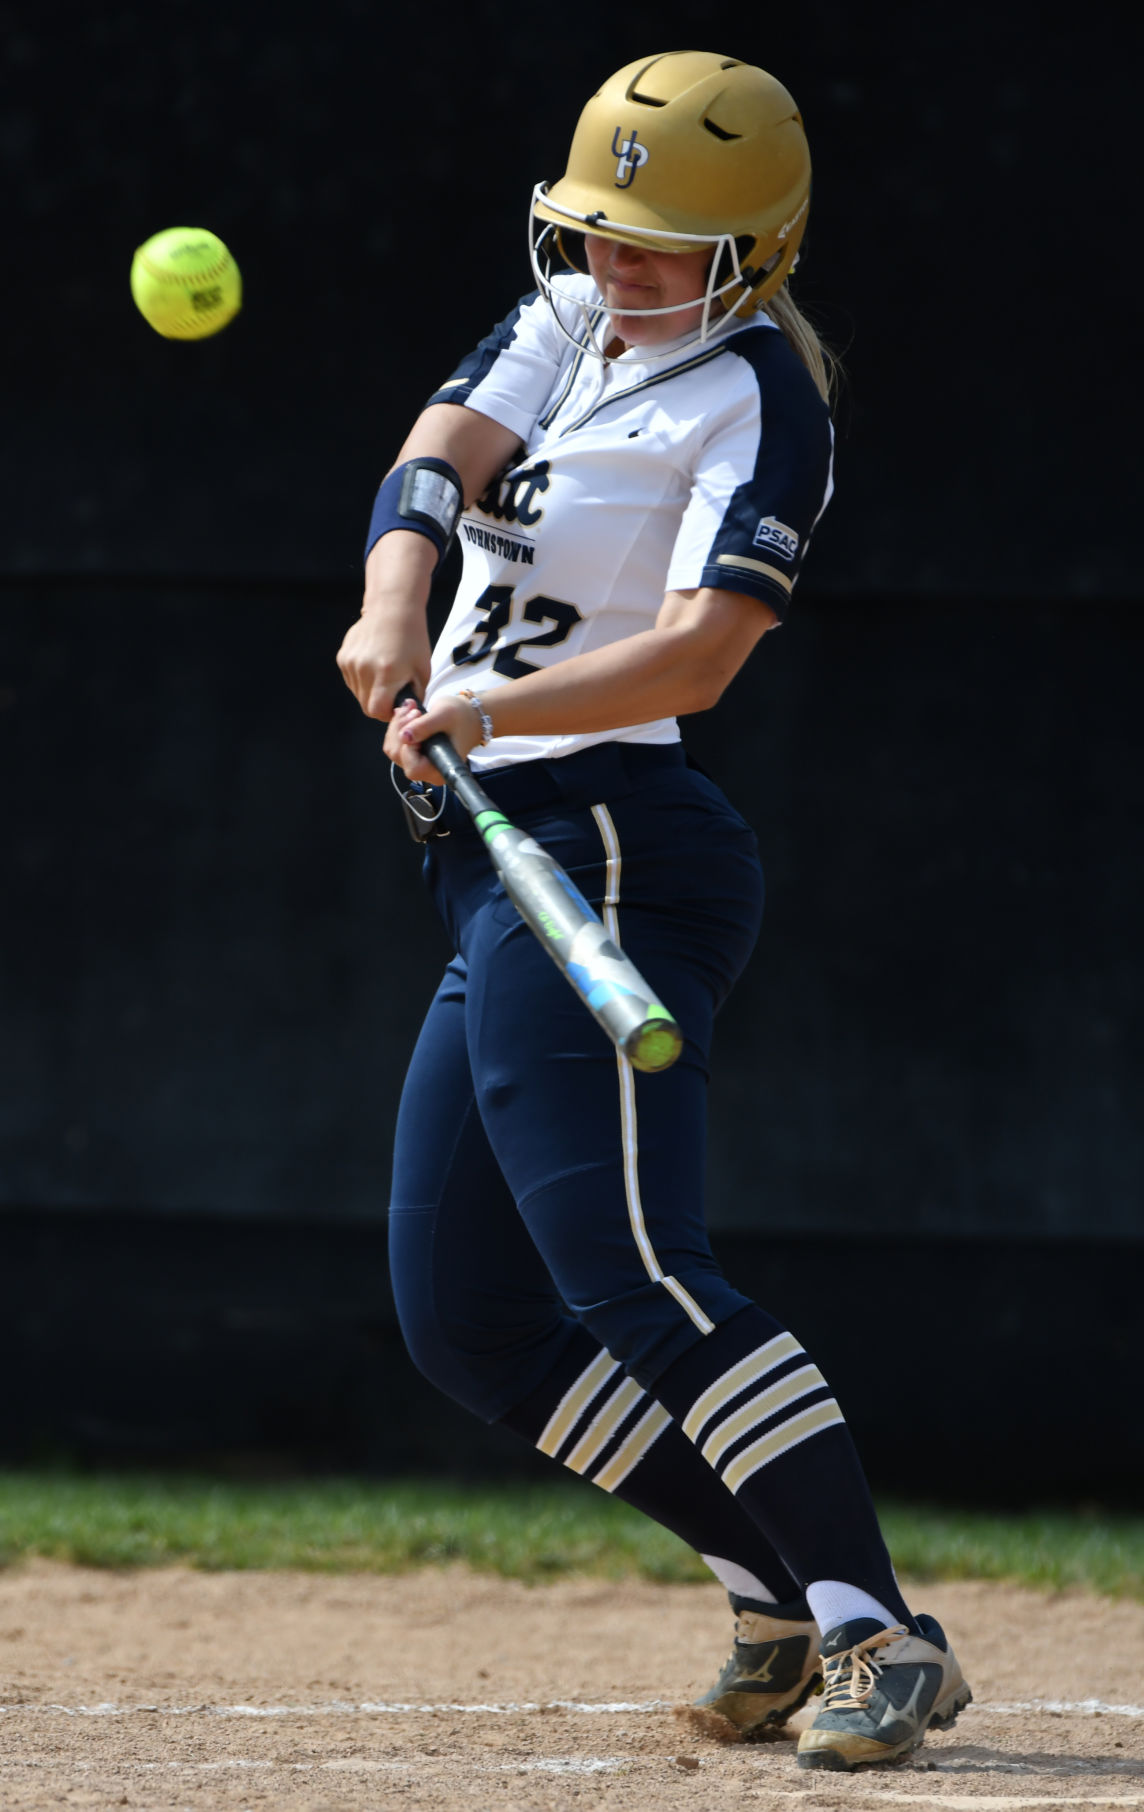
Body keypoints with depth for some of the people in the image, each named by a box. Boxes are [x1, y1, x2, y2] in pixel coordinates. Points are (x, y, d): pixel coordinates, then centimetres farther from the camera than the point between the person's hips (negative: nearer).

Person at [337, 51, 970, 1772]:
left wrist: (488, 711, -35)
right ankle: (785, 1587, 11)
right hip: (512, 862, 9)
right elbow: (439, 452, -2)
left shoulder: (756, 401, -9)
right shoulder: (568, 321, 15)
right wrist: (396, 603, -23)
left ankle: (884, 1638, -23)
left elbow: (697, 654, -21)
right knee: (468, 1321, 8)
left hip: (610, 840, -9)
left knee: (632, 1275, -21)